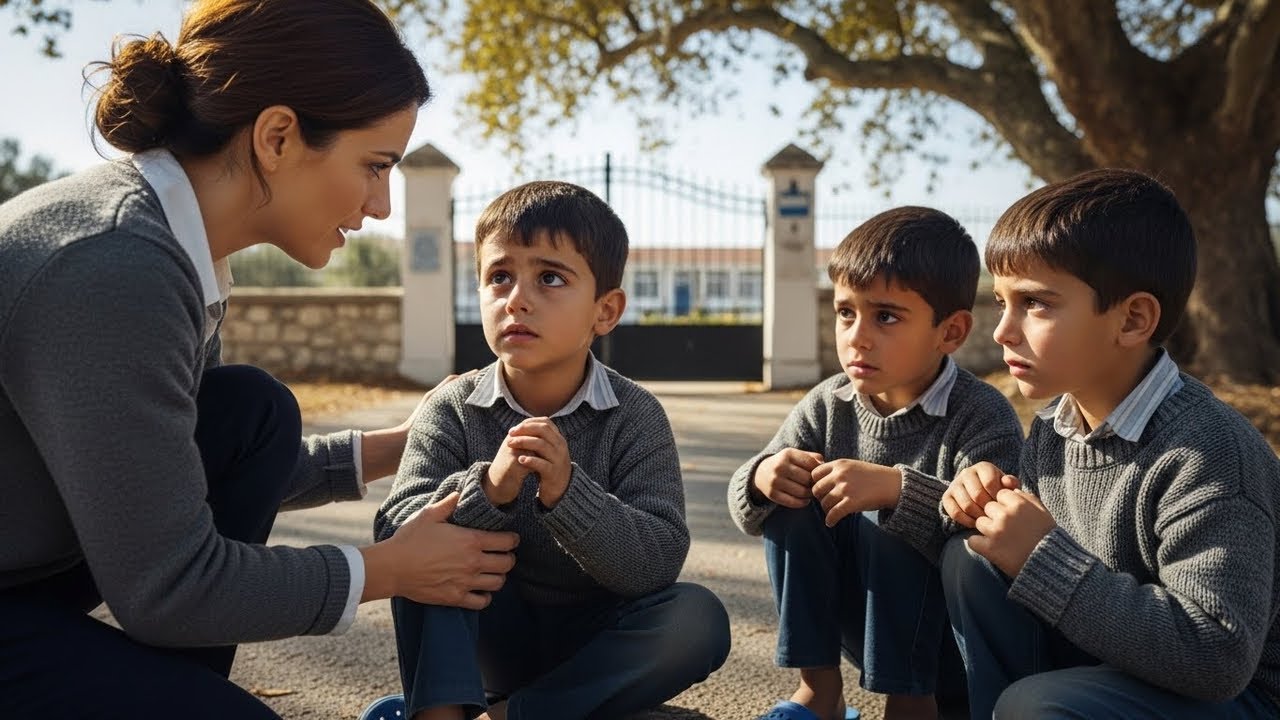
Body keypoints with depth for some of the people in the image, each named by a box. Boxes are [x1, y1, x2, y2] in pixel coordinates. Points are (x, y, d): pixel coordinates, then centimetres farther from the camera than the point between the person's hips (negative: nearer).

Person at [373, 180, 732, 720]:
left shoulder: (634, 416, -14)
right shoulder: (452, 410, -10)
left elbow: (660, 562, -22)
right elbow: (394, 532, -19)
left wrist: (567, 494, -37)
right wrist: (487, 489, -37)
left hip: (591, 643, 0)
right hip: (488, 637, 0)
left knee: (701, 620, -27)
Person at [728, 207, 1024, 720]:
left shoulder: (983, 415, -19)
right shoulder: (827, 405, -5)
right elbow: (744, 508, -5)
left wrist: (896, 488, -45)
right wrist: (762, 480, -28)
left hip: (951, 632, -4)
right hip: (858, 616, 5)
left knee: (884, 522, -30)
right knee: (789, 502, -18)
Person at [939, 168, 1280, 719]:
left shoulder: (1205, 457, -27)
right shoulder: (1052, 425, -3)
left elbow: (1217, 657, -33)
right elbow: (1031, 548, 10)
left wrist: (1044, 556, -31)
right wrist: (990, 510, -13)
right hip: (1104, 651, 7)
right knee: (970, 562, -5)